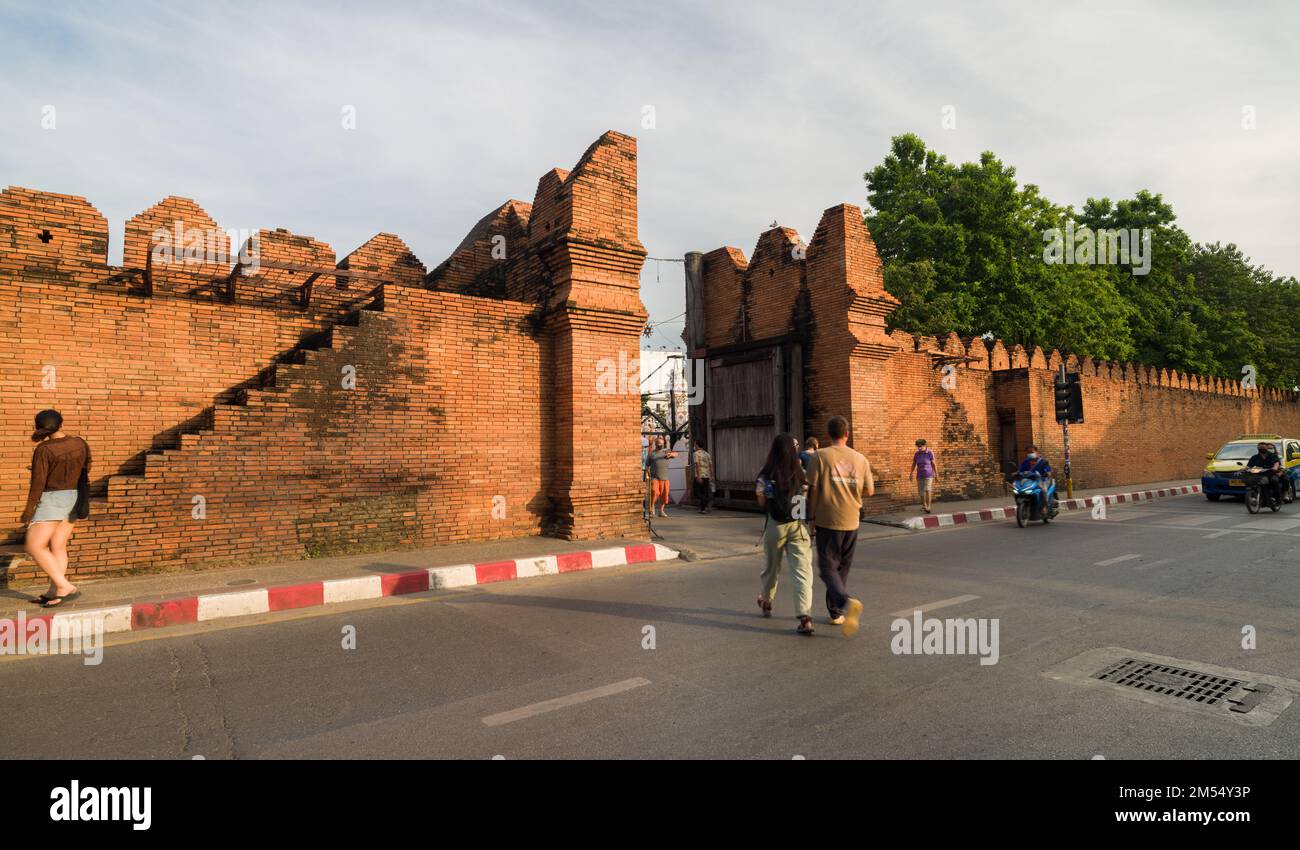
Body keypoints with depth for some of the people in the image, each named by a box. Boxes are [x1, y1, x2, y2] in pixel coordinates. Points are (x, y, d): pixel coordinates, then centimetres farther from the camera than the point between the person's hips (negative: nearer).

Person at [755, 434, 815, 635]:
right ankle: (805, 616, -13)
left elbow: (762, 503, 1)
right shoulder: (802, 473, -6)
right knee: (802, 572, -2)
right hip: (799, 526, -1)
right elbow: (811, 499, -3)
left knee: (772, 567, 21)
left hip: (775, 526, 1)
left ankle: (766, 601, 43)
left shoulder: (766, 477, -7)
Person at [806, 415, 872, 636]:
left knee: (828, 567, 1)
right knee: (842, 567, 17)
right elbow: (869, 491, 6)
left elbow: (813, 489, -9)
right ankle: (836, 612, 24)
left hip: (827, 521, -4)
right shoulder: (860, 459, 3)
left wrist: (811, 517, 0)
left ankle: (846, 602, -24)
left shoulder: (820, 456, -8)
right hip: (851, 522, 4)